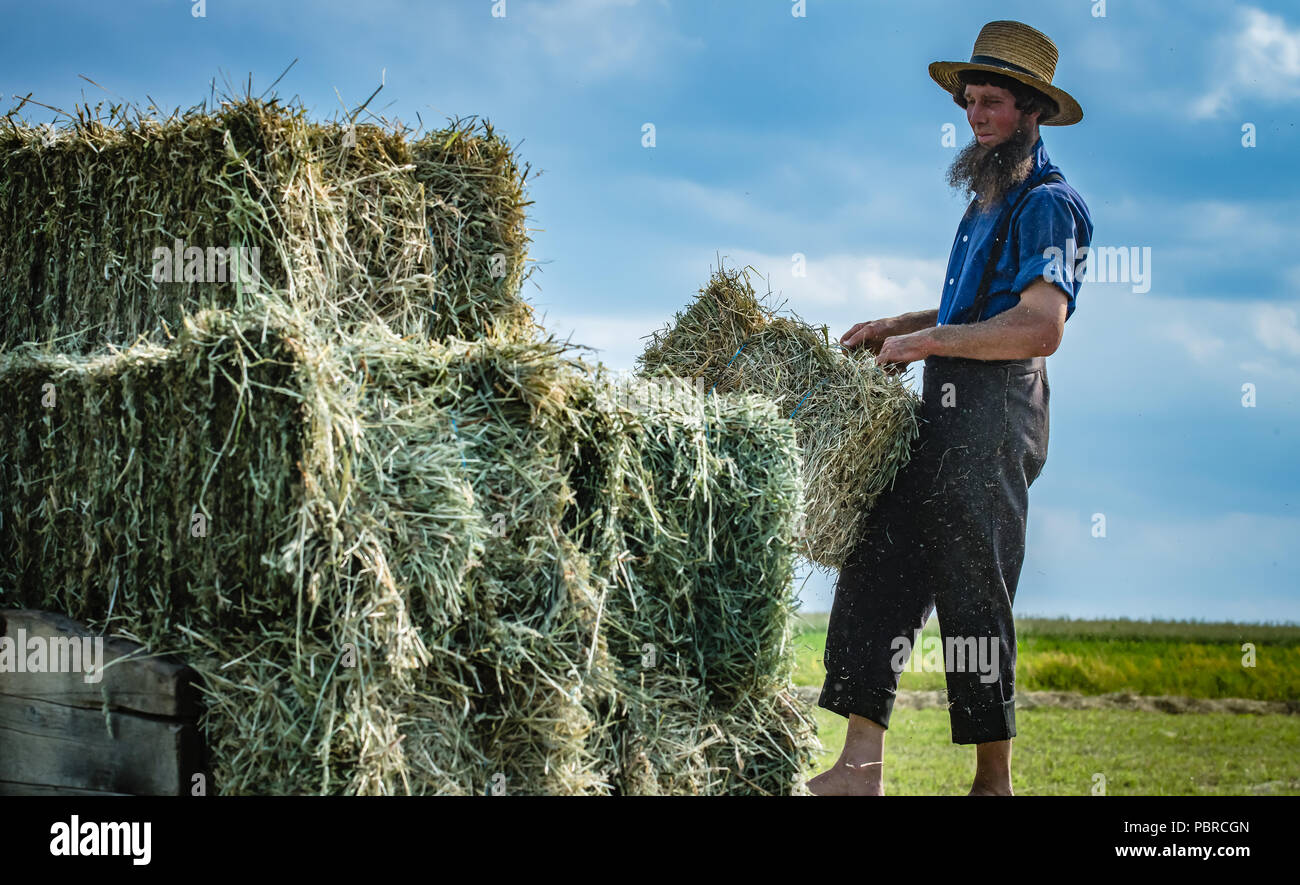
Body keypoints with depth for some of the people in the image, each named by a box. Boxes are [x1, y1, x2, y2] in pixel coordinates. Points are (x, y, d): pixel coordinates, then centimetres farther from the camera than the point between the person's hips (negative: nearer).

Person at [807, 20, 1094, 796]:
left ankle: (994, 782, 4)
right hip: (945, 411, 10)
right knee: (878, 571, 3)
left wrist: (931, 340, -14)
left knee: (973, 597, -5)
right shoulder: (989, 200, 22)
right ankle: (861, 768, 2)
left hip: (996, 414, -10)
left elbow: (1040, 327, -20)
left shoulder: (1048, 205, -9)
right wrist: (895, 328, 21)